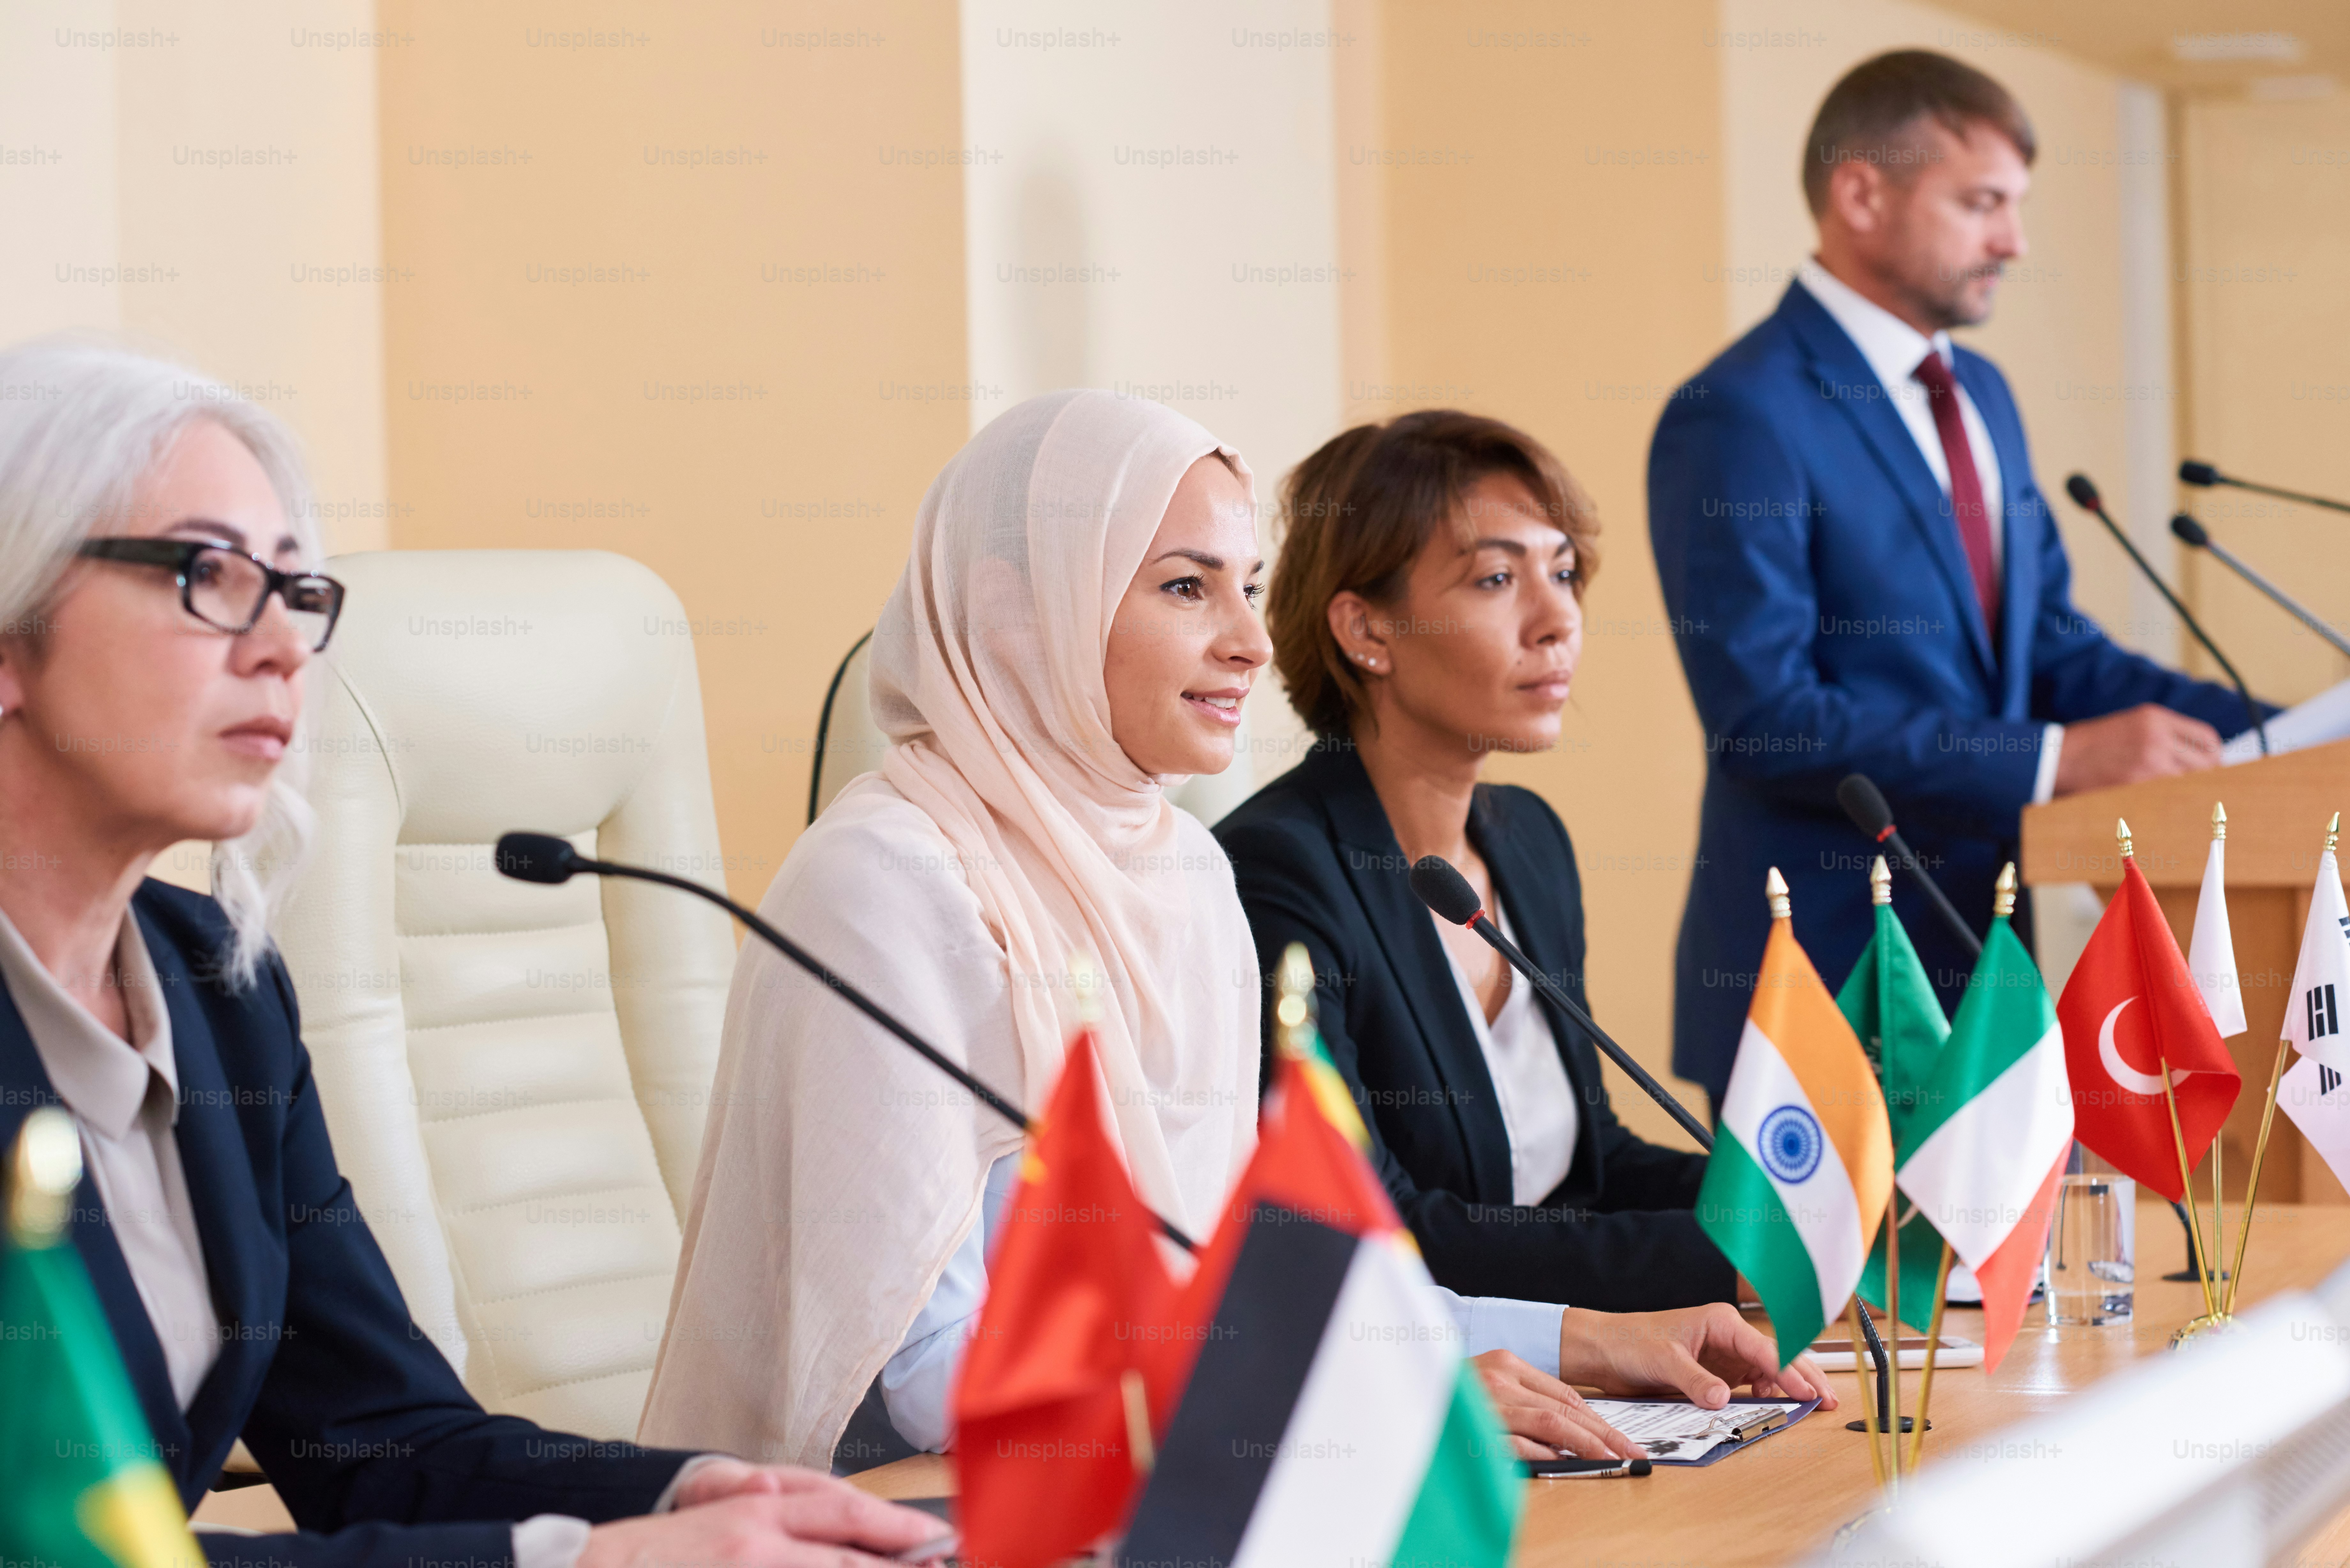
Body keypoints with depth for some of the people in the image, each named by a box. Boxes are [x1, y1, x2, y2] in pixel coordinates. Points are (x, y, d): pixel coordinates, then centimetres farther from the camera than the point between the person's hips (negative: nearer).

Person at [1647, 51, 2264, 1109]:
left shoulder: (1981, 395, 15)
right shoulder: (1737, 418, -14)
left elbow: (2053, 647, 15)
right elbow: (1766, 719, -20)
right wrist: (2055, 761, -23)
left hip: (1995, 969, 8)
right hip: (1827, 989, -8)